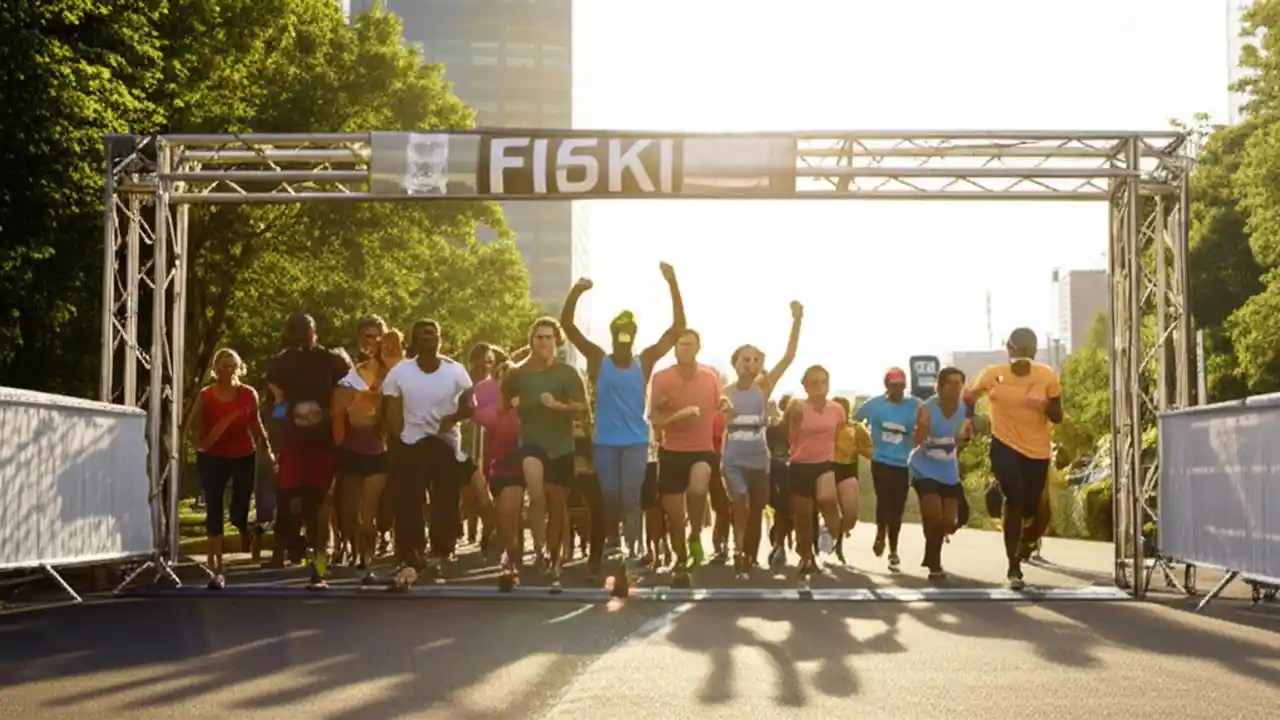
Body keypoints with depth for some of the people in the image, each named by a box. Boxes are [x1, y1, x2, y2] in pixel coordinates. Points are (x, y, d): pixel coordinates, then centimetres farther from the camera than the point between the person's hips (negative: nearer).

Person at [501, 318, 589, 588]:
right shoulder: (518, 373, 3)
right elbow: (505, 403, 19)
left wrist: (557, 405, -21)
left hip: (561, 446, 0)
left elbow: (582, 407, -6)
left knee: (558, 505, 6)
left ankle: (554, 560, 20)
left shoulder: (568, 373, -2)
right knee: (535, 486, -30)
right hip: (531, 441, 0)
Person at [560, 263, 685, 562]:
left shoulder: (645, 361, 1)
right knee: (610, 496, 10)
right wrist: (577, 291, -22)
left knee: (631, 497, -4)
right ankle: (612, 541, 26)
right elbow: (567, 325, -6)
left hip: (635, 441, -1)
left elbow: (678, 328, -4)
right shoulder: (598, 359, 1)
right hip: (604, 441, 1)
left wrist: (672, 284, -12)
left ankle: (634, 549, -5)